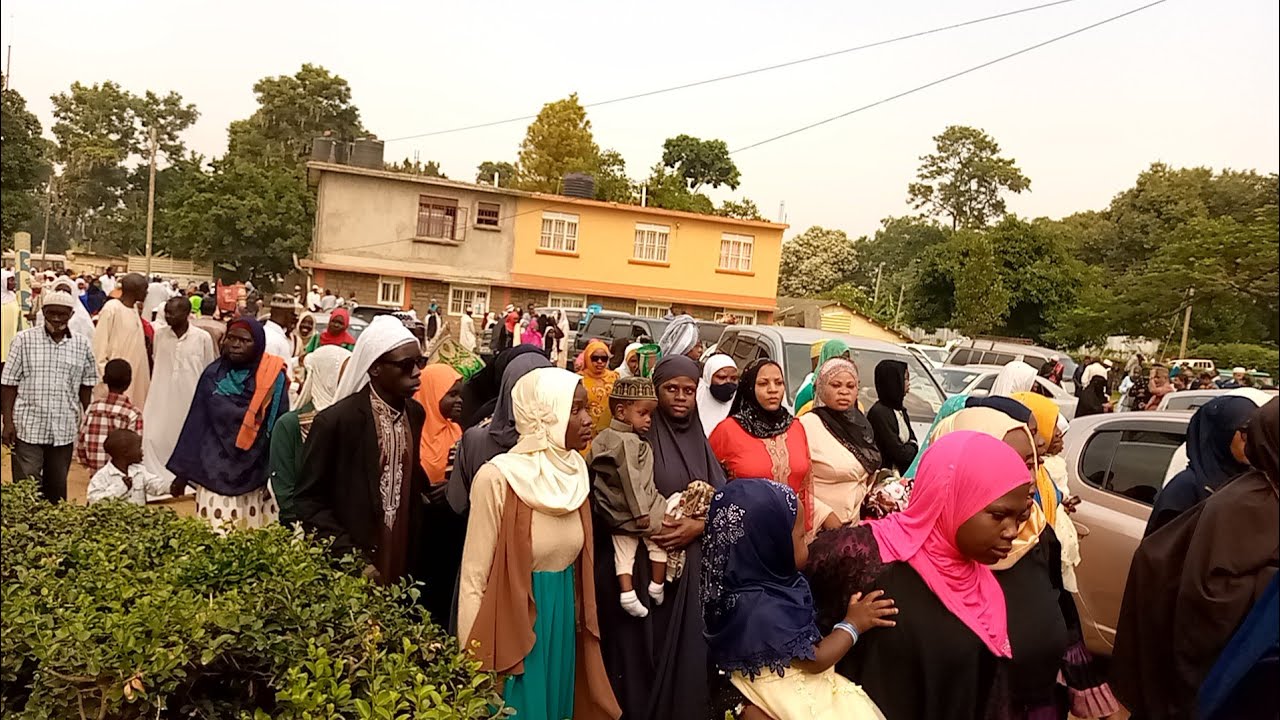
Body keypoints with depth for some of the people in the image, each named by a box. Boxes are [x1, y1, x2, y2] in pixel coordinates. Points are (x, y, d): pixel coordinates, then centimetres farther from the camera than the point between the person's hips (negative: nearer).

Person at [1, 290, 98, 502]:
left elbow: (87, 386, 10)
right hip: (28, 428, -2)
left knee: (57, 488, 12)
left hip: (64, 430, 2)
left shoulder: (82, 345, 3)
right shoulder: (24, 340, -3)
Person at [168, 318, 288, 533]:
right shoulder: (213, 375, 2)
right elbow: (196, 422, 7)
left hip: (256, 475, -1)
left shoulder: (273, 379, -5)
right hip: (215, 472, 2)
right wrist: (183, 470, 8)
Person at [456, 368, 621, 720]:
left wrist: (582, 621, 11)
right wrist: (476, 661, -12)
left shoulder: (576, 472, 1)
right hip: (513, 622, -6)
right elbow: (475, 576, -14)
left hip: (564, 617, 6)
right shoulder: (498, 477, -18)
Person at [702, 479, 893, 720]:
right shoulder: (760, 609, -31)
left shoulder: (762, 578, -6)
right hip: (784, 698, -8)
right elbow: (815, 658, -19)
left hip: (795, 679, 8)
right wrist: (853, 624, -7)